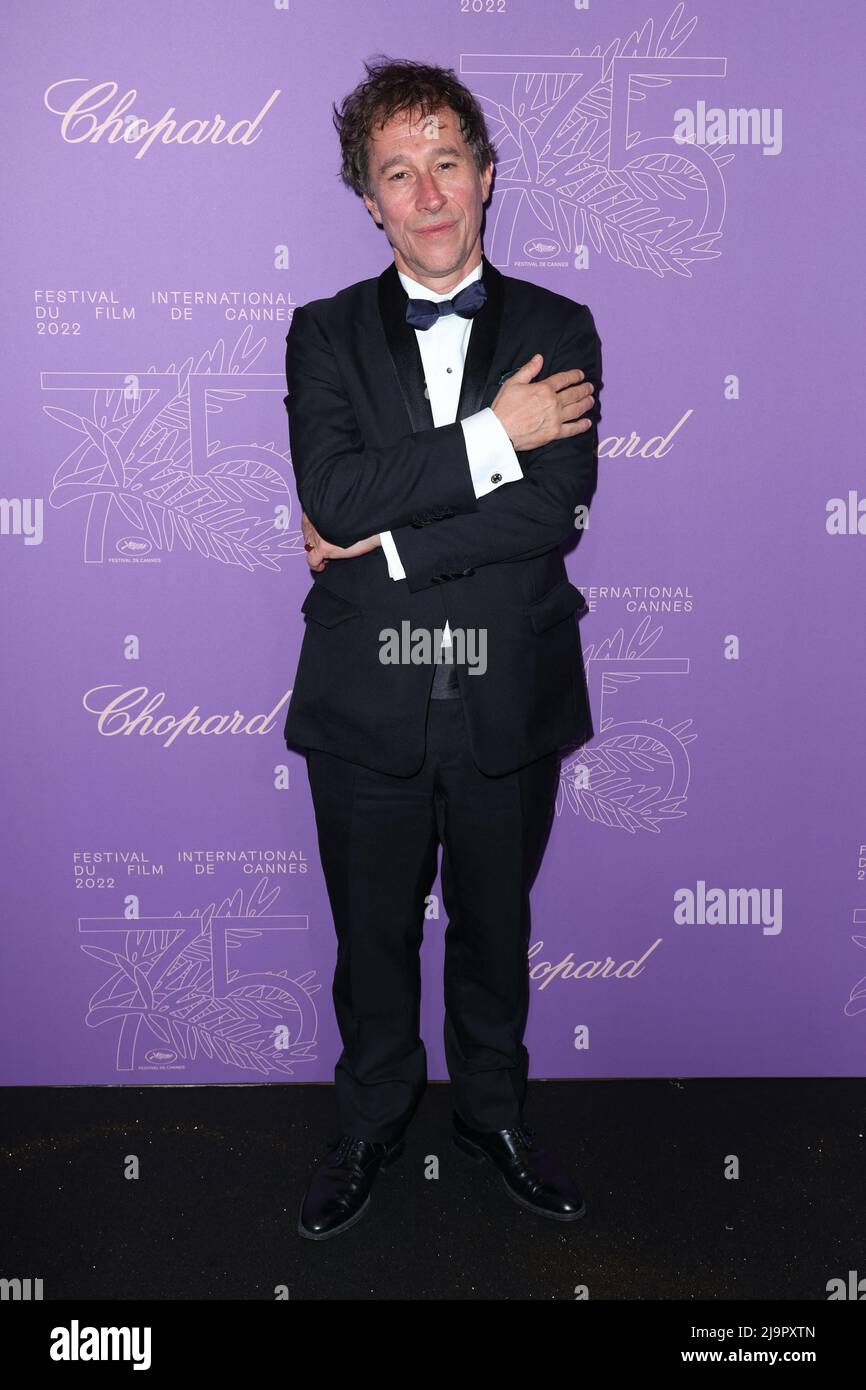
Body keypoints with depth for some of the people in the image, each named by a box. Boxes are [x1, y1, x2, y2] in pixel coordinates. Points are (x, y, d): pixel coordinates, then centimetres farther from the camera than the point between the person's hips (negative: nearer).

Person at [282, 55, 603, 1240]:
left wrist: (386, 541, -17)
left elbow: (556, 510, -14)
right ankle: (373, 1123, 39)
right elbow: (332, 494, -16)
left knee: (495, 926, 18)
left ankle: (494, 1111, 42)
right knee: (373, 933, 16)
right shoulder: (325, 332, 2)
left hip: (508, 702, 0)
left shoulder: (558, 330, 1)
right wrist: (492, 434, -18)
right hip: (366, 703, 0)